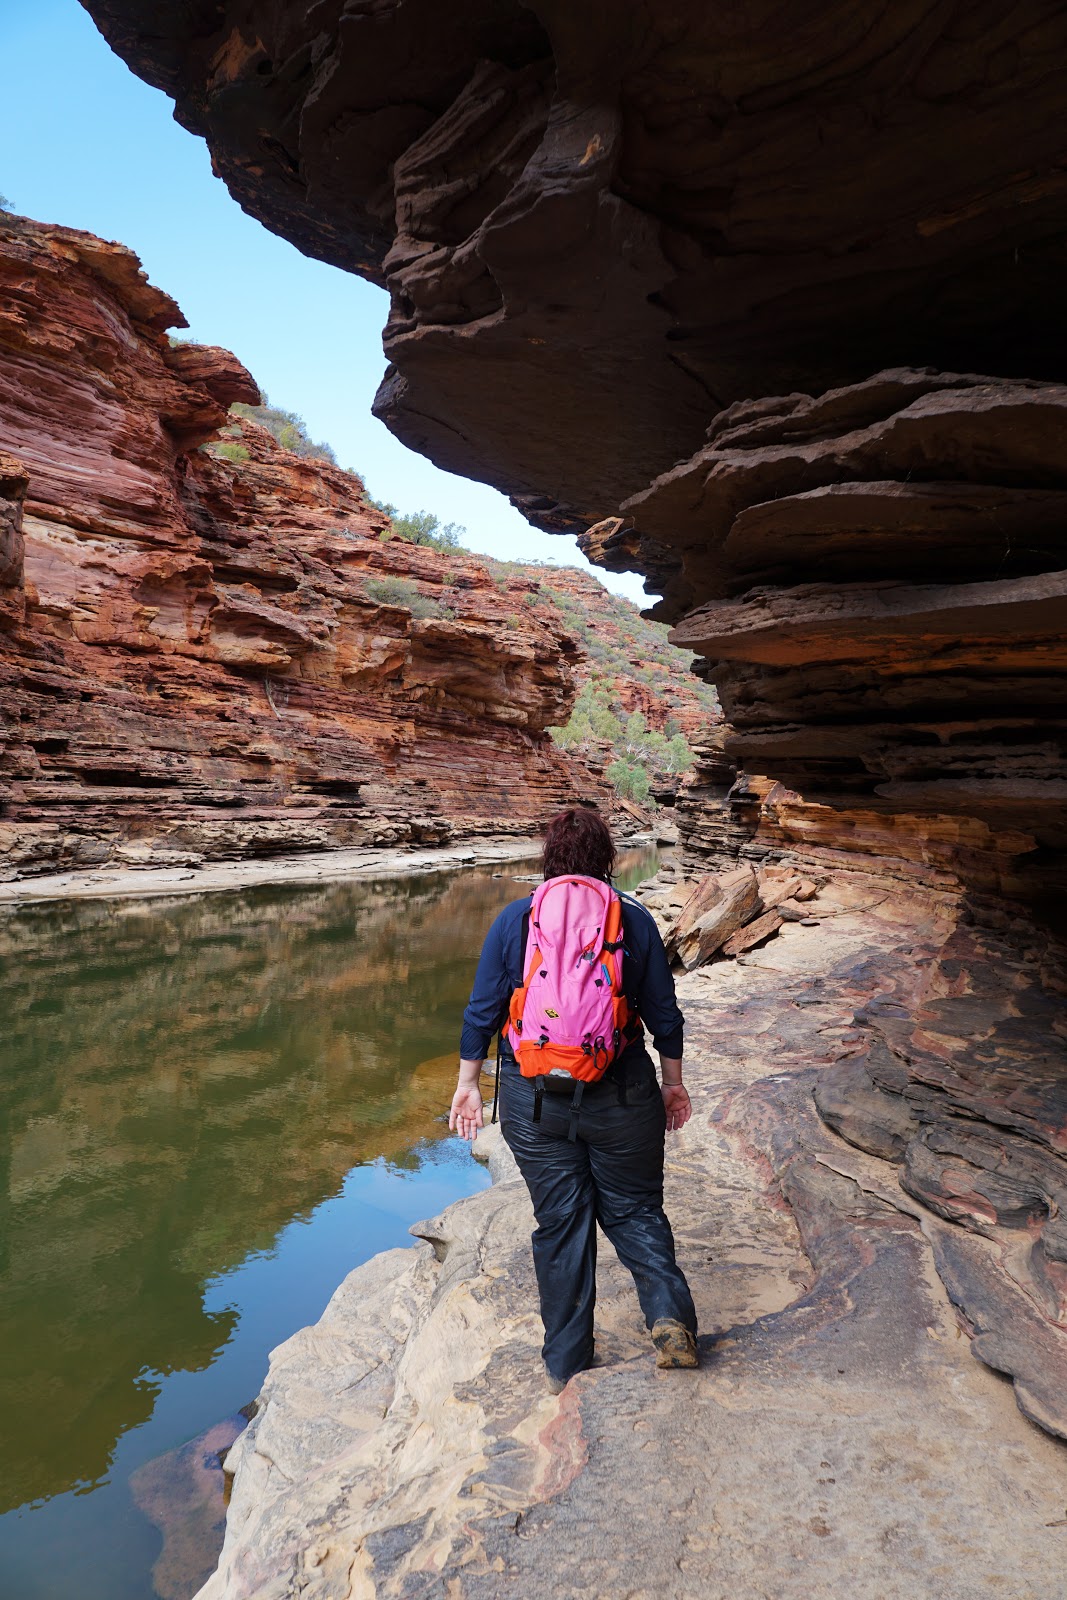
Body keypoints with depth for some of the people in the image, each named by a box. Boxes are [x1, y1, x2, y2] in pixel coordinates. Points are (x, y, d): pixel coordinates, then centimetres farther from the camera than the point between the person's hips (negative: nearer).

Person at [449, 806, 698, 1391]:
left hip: (534, 1101, 1)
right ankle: (669, 1314, 0)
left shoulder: (514, 919, -4)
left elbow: (482, 1011, -2)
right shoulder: (635, 920, -4)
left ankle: (566, 1365, 27)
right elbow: (664, 1014, 1)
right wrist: (673, 1082, 15)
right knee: (634, 1210, 19)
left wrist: (467, 1083, 9)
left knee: (560, 1224, 14)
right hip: (621, 1096, 0)